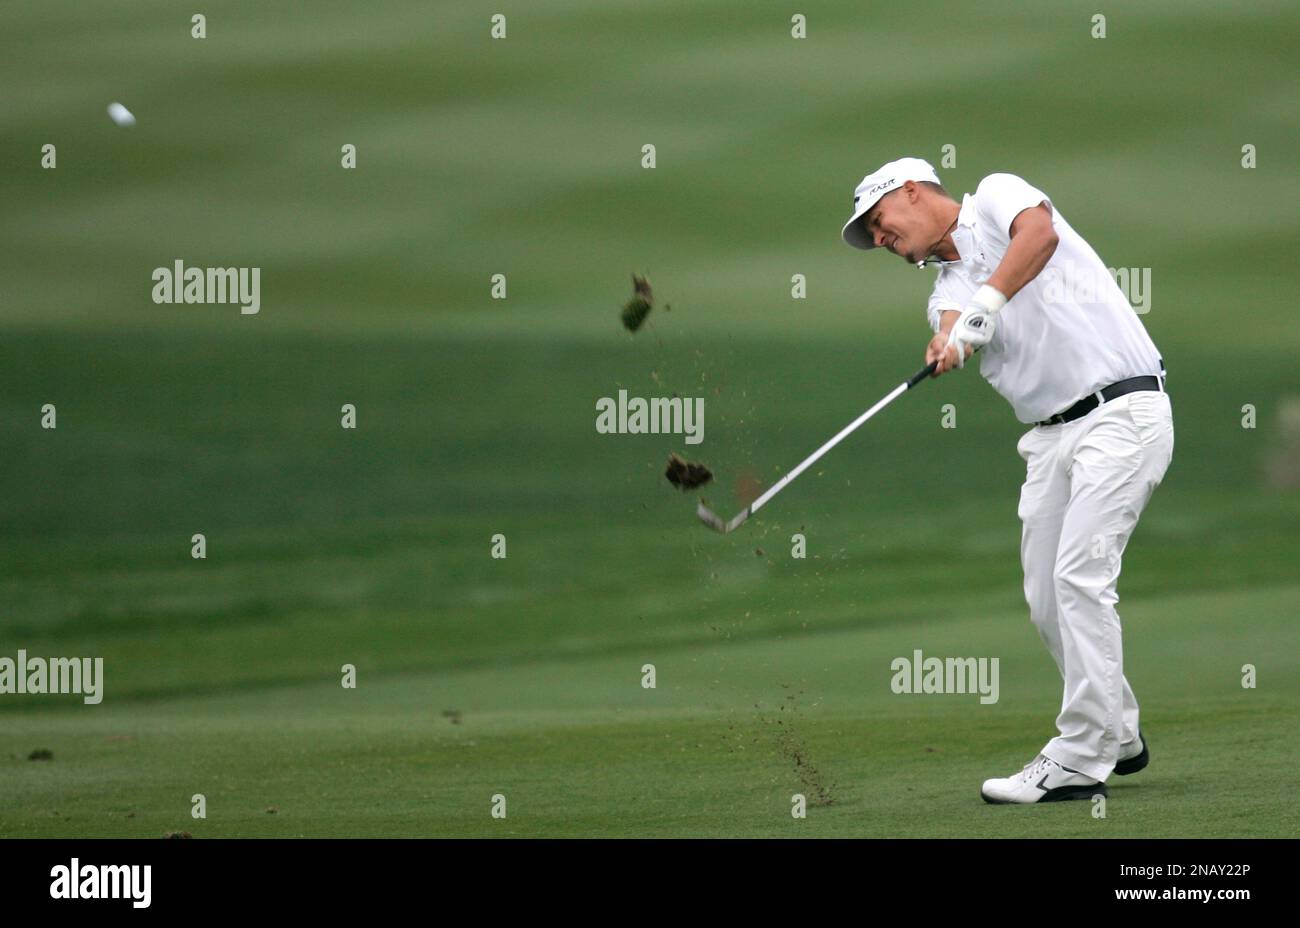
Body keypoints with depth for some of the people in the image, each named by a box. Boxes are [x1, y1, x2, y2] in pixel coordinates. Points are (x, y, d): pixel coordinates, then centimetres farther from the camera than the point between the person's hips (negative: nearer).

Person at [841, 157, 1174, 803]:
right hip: (1051, 435, 8)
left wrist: (987, 300, -31)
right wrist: (949, 345, -29)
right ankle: (1117, 735, 25)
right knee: (1047, 600, 7)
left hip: (1121, 409, -8)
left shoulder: (997, 195, 3)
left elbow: (1039, 231, -21)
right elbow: (955, 328, -5)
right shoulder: (947, 289, 19)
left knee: (1079, 577, -15)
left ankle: (1079, 761, -13)